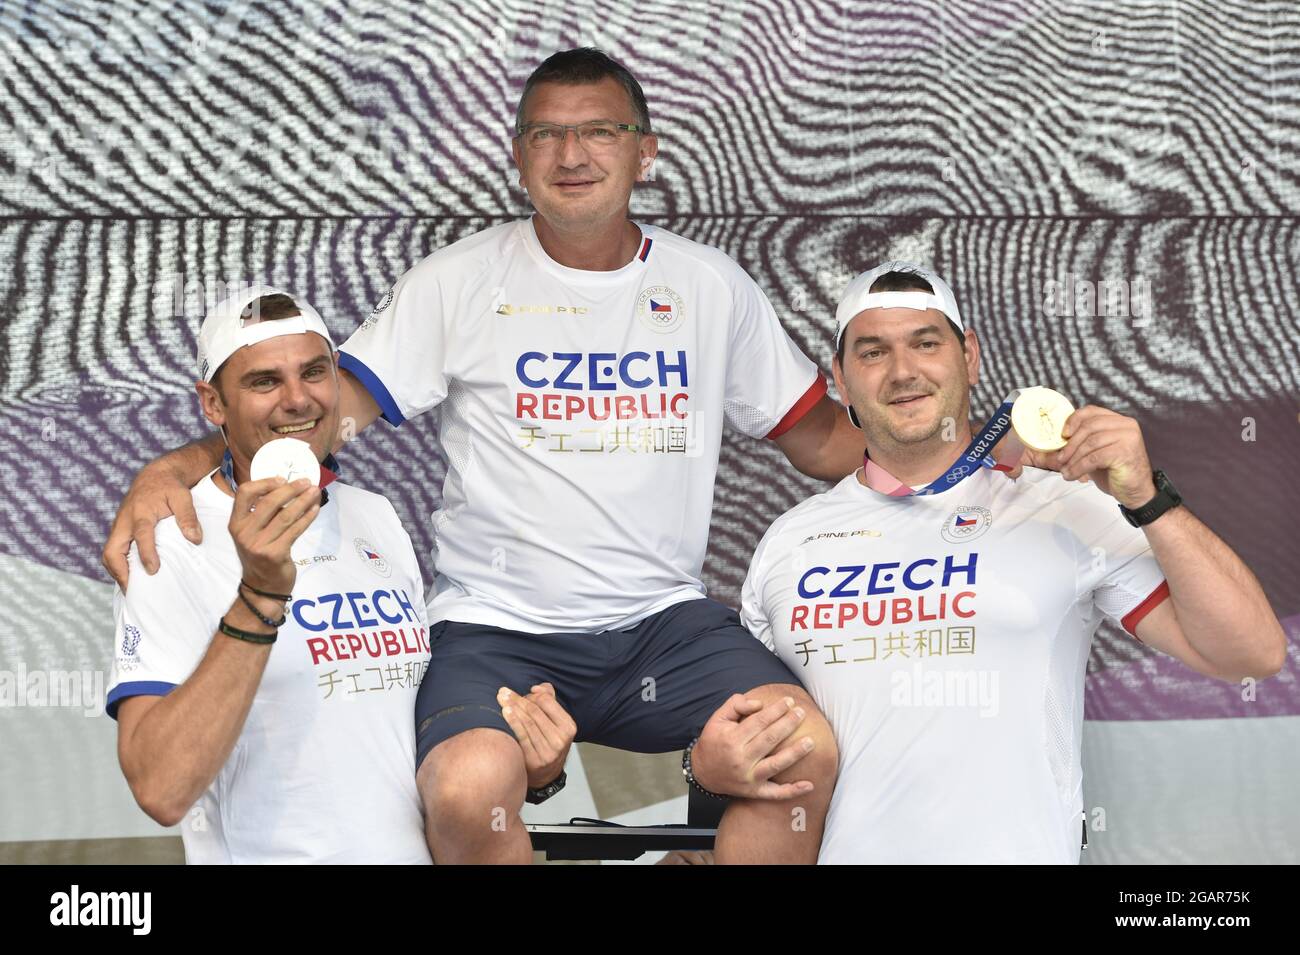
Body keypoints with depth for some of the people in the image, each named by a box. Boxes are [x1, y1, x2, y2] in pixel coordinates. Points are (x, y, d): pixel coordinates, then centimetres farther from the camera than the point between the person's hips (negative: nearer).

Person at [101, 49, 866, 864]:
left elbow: (822, 439, 15)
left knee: (808, 751, -27)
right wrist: (174, 468, -18)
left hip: (665, 619, 1)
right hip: (501, 628, -1)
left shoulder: (711, 286, 10)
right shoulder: (459, 283, 2)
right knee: (468, 789, -31)